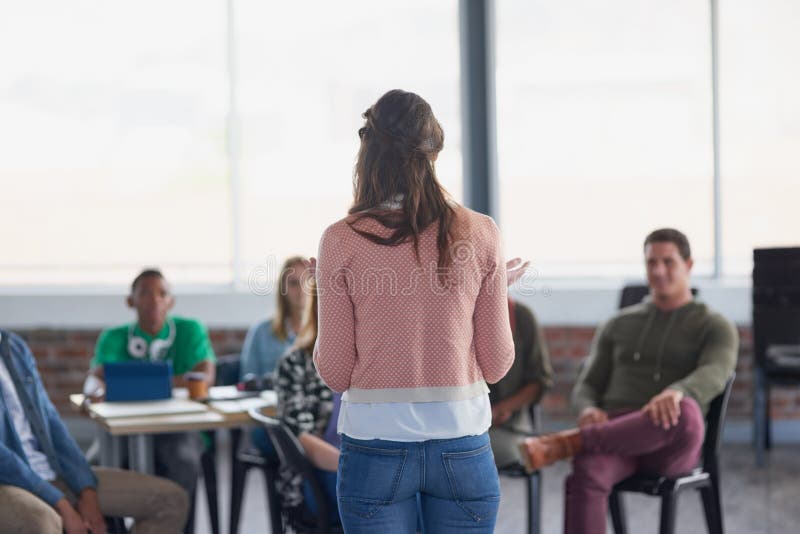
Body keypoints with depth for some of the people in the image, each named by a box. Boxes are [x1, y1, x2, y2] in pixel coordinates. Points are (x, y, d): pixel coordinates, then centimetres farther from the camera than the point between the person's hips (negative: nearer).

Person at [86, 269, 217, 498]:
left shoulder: (189, 330, 6)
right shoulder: (114, 337, 10)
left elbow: (205, 376, -8)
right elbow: (96, 375, -6)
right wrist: (97, 388, -33)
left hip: (179, 426, -1)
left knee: (184, 462, -33)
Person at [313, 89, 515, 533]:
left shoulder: (342, 241, -7)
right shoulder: (480, 234, -4)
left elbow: (335, 373, -3)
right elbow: (496, 364, 1)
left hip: (376, 447, -1)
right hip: (462, 444, 1)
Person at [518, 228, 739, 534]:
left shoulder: (716, 328, 11)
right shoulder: (618, 326, 24)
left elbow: (713, 377, -12)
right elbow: (586, 390, 18)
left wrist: (675, 392, -38)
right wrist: (589, 411, -10)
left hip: (670, 448, -2)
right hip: (613, 436, 2)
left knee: (684, 414, -42)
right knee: (586, 476, -37)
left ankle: (569, 442, -31)